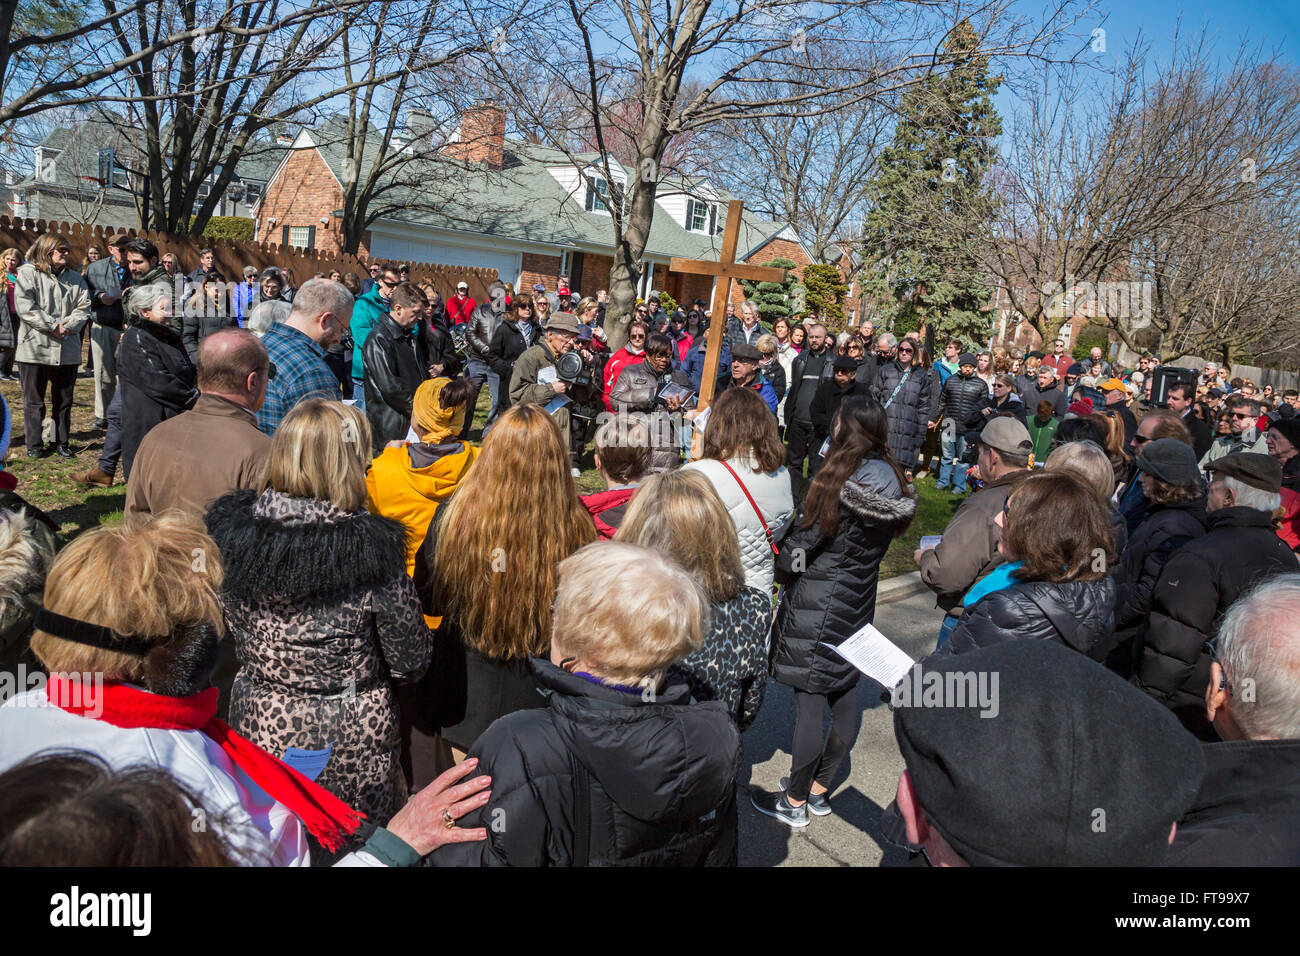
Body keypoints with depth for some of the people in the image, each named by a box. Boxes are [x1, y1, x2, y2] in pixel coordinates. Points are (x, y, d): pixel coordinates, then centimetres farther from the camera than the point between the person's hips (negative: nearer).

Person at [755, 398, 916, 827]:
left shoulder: (839, 482, -21)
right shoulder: (890, 479, 2)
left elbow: (797, 549, -17)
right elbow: (875, 544, 10)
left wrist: (780, 567, 4)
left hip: (817, 604, -8)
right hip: (857, 602, 8)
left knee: (809, 698, 1)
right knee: (844, 691, 15)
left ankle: (795, 802, 14)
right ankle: (819, 789, 31)